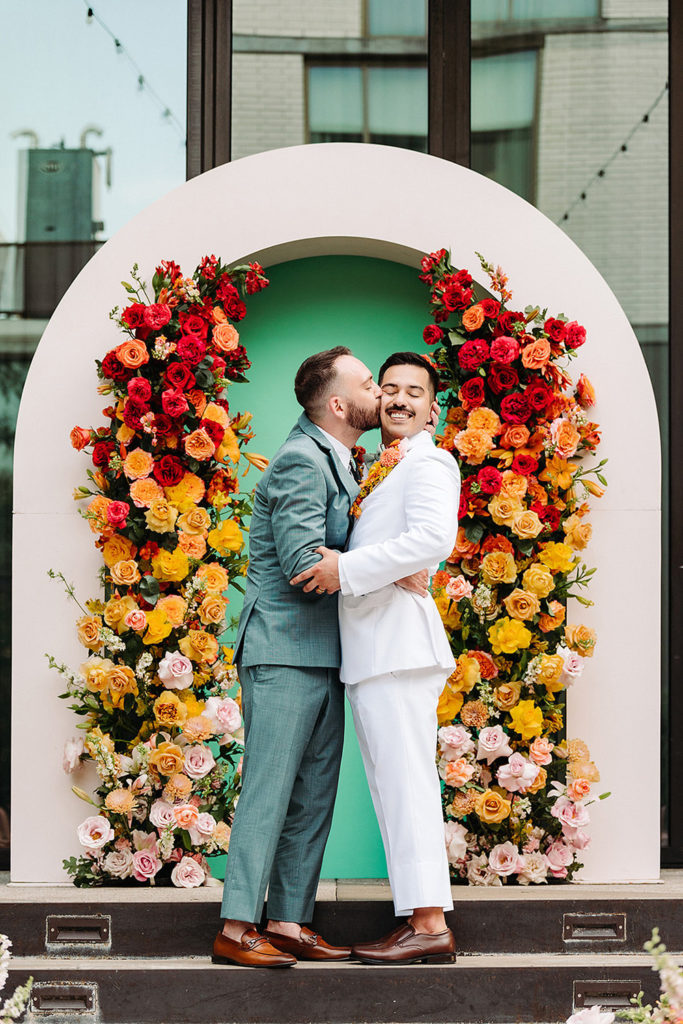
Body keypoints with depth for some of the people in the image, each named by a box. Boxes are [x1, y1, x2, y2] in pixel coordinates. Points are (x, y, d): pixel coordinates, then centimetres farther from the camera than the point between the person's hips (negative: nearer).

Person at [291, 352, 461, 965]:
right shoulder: (382, 471, 26)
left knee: (406, 782, -12)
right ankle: (420, 918, 12)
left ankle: (431, 926, -12)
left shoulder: (428, 463, -4)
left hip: (399, 641, -10)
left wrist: (348, 568, -20)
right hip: (372, 650, 10)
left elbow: (434, 539, -21)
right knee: (393, 787, 9)